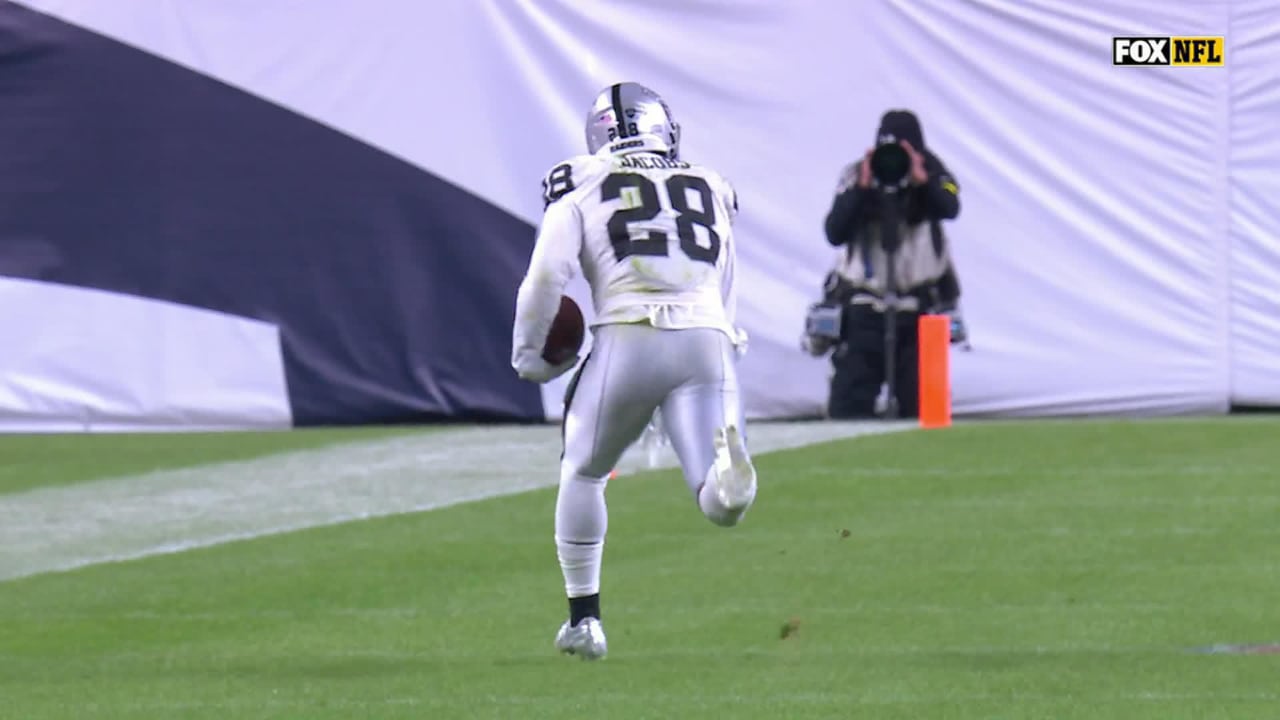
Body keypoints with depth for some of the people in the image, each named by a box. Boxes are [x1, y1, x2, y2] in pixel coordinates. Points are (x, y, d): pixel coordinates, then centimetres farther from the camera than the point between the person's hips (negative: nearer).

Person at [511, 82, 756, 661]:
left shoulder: (581, 191, 13)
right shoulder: (711, 191, 24)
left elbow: (545, 278, 1)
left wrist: (529, 356, 15)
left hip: (627, 339, -2)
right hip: (706, 341, 2)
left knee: (583, 474, 22)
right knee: (720, 505, -8)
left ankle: (584, 618, 21)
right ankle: (727, 460, -44)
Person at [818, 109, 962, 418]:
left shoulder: (932, 172, -3)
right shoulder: (855, 175, -4)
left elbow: (950, 208, -22)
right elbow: (835, 233, -13)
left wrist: (921, 180, -38)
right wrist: (863, 187, -23)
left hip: (920, 307, 0)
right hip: (864, 308, 0)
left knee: (920, 405, -1)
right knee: (847, 406, -4)